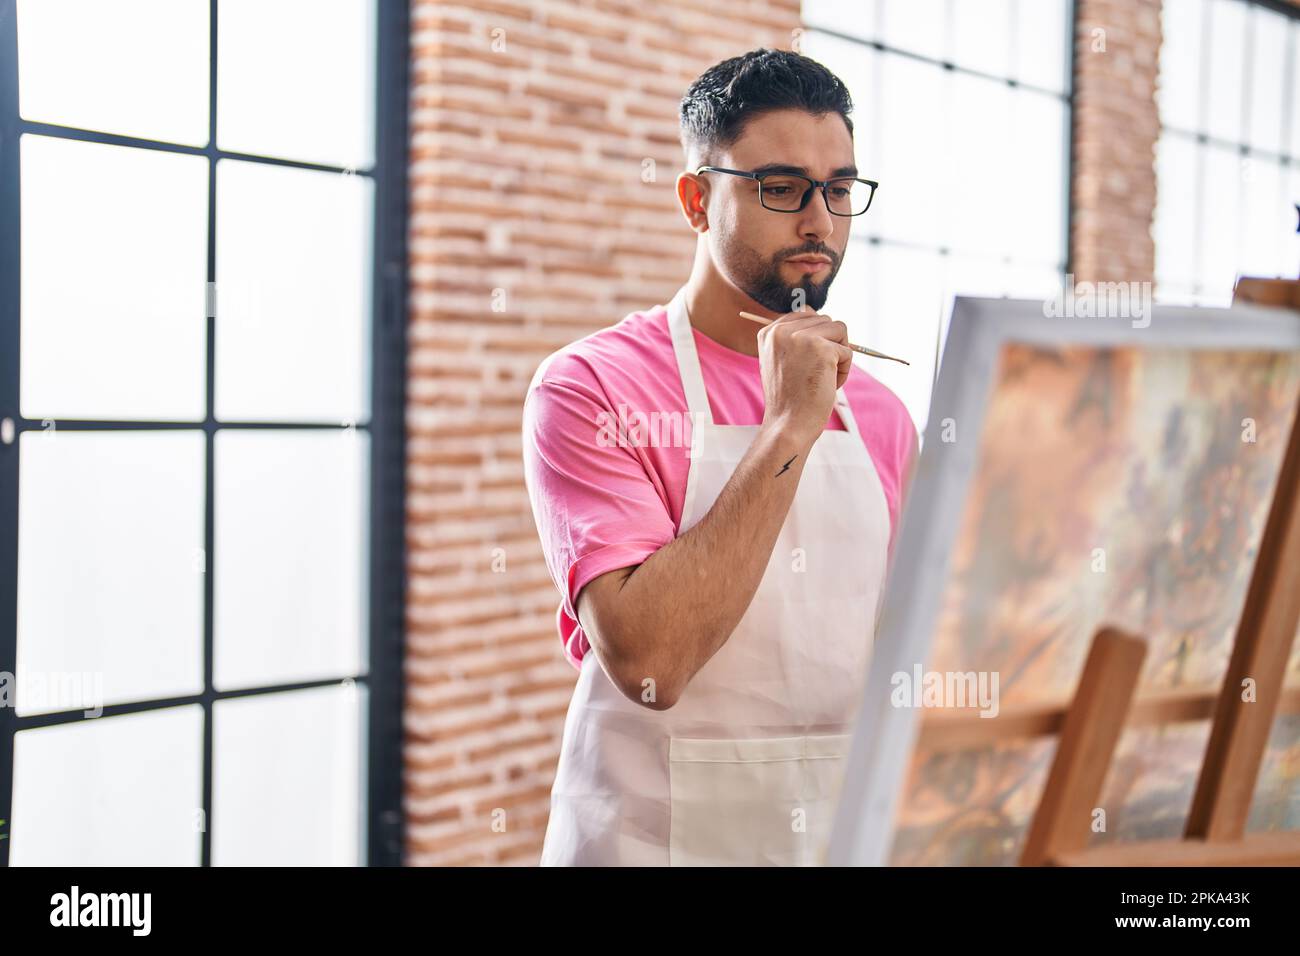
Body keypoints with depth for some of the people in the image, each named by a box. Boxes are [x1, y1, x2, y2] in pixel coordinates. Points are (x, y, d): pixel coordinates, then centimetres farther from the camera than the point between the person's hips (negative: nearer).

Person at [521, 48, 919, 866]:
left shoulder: (879, 417, 4)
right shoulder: (592, 387, -11)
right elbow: (648, 659, -23)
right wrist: (787, 431, -20)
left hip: (849, 832, 5)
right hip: (662, 837, -4)